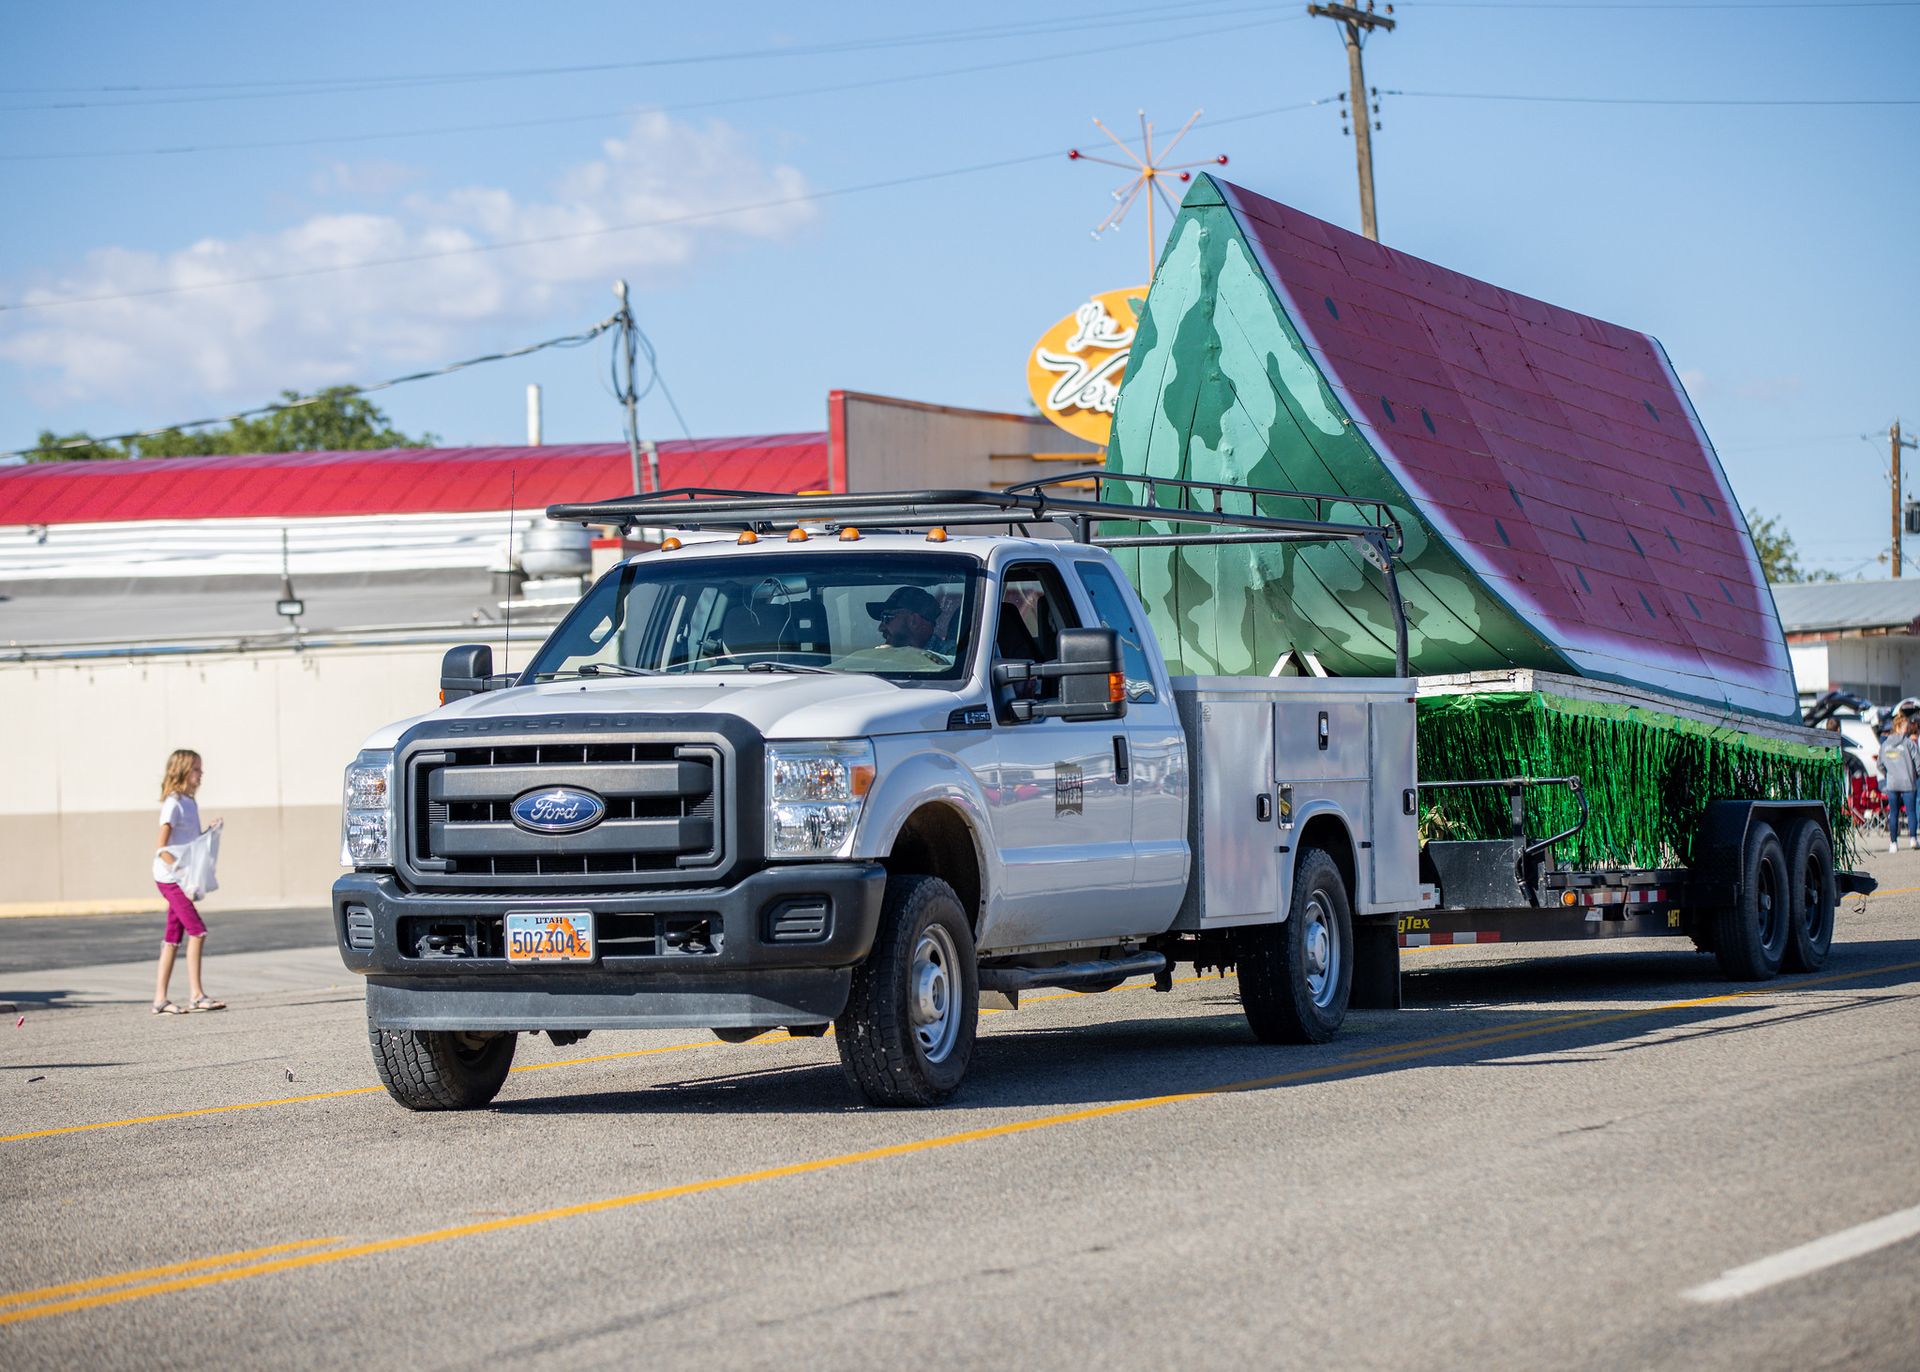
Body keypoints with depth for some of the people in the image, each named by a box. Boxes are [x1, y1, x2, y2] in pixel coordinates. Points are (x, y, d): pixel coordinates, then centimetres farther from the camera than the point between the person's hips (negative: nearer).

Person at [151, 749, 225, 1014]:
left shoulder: (190, 803, 14)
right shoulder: (173, 804, -13)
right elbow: (162, 848, -18)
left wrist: (210, 831, 4)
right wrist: (179, 866, -25)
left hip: (183, 879, 9)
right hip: (171, 879, -9)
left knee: (174, 938, 8)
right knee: (197, 932, -12)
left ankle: (160, 999, 9)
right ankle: (196, 994, -10)